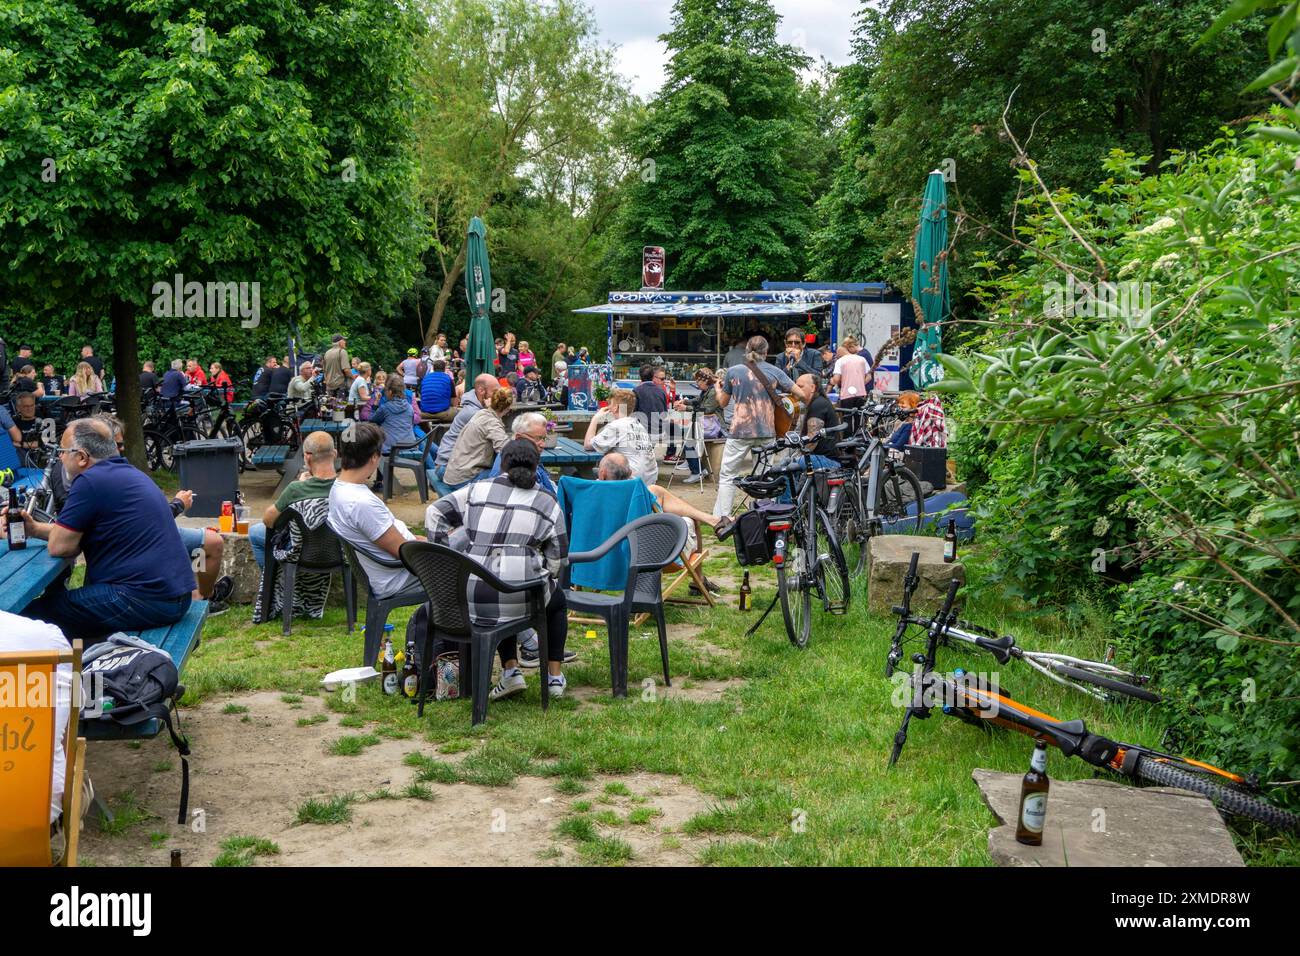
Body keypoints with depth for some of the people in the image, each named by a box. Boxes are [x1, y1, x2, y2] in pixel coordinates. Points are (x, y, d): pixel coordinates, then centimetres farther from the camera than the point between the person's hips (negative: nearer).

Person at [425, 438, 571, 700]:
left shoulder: (478, 489, 13)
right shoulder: (548, 503, 8)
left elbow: (435, 513, 11)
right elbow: (557, 560, 6)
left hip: (469, 597, 2)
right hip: (519, 597, -2)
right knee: (557, 599, 31)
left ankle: (511, 671, 23)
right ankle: (554, 676, 28)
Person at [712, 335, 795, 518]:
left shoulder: (733, 371, 1)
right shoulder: (774, 371, 2)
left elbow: (723, 402, 12)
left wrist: (718, 389, 33)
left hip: (740, 431, -1)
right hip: (767, 433, 1)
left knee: (727, 476, 6)